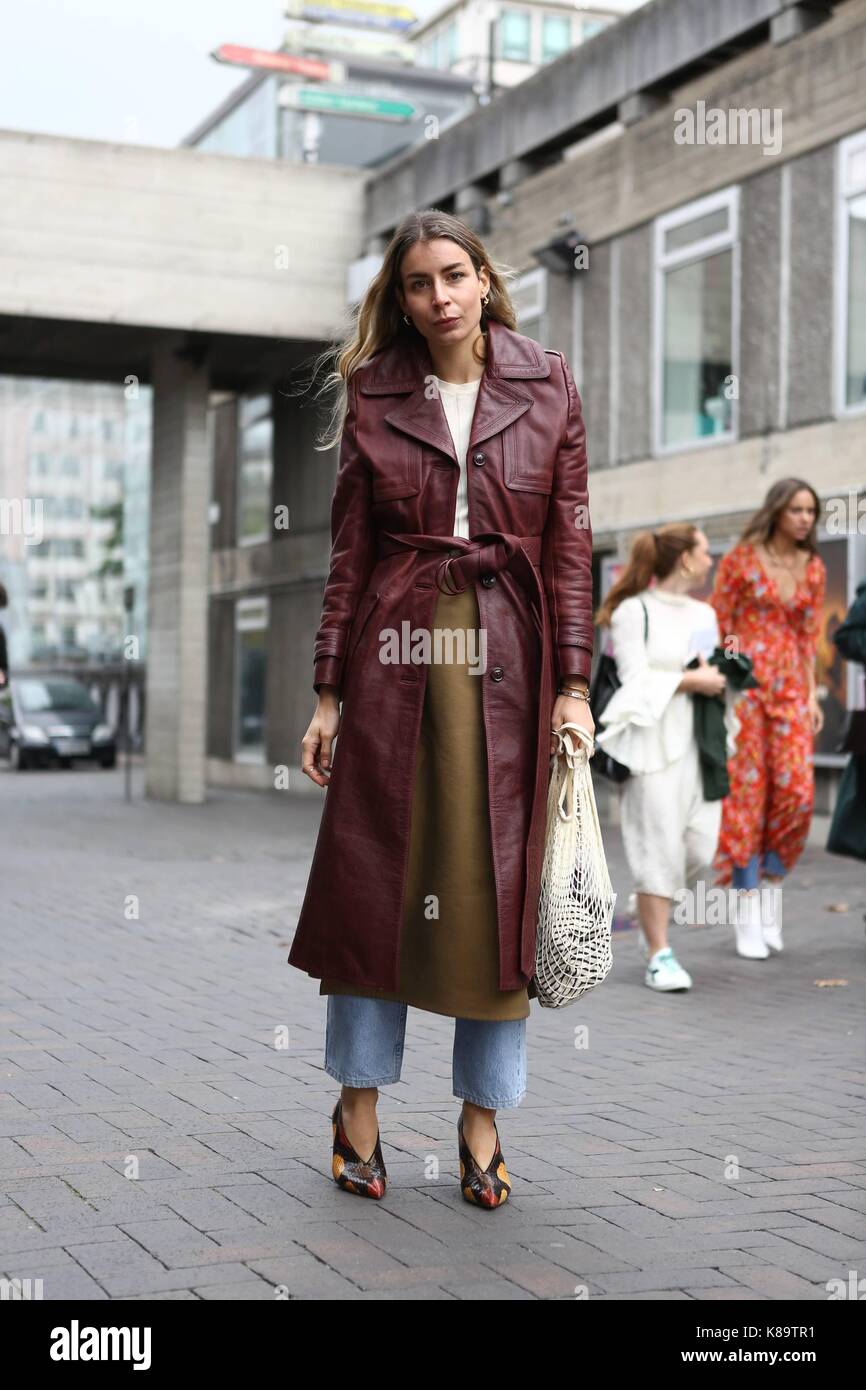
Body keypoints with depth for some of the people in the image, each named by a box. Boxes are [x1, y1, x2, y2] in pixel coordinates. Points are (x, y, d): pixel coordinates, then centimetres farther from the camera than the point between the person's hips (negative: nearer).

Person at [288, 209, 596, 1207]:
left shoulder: (549, 389, 5)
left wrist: (573, 684, -3)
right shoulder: (374, 397, 6)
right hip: (397, 654, 0)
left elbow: (570, 545, 3)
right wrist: (329, 692, 2)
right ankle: (358, 1106, 18)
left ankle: (481, 1121, 15)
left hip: (506, 659, 0)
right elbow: (349, 553, 6)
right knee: (375, 872, 2)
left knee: (499, 883, 1)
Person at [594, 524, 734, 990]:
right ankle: (659, 955, 1)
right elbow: (635, 680, -11)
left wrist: (722, 676, 2)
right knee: (659, 844, -7)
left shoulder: (704, 614, 18)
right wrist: (691, 681, -12)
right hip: (653, 740, -6)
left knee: (700, 845, 1)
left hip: (697, 741, 7)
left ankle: (652, 909, 30)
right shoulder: (633, 611, -4)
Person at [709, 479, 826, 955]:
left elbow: (809, 637, 14)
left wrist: (812, 695, 8)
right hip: (744, 681, -4)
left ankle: (771, 885, 14)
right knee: (748, 792, -3)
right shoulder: (741, 559, -2)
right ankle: (750, 918, 4)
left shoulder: (813, 568, 11)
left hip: (790, 687, 4)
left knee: (796, 790, -8)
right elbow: (716, 625, -1)